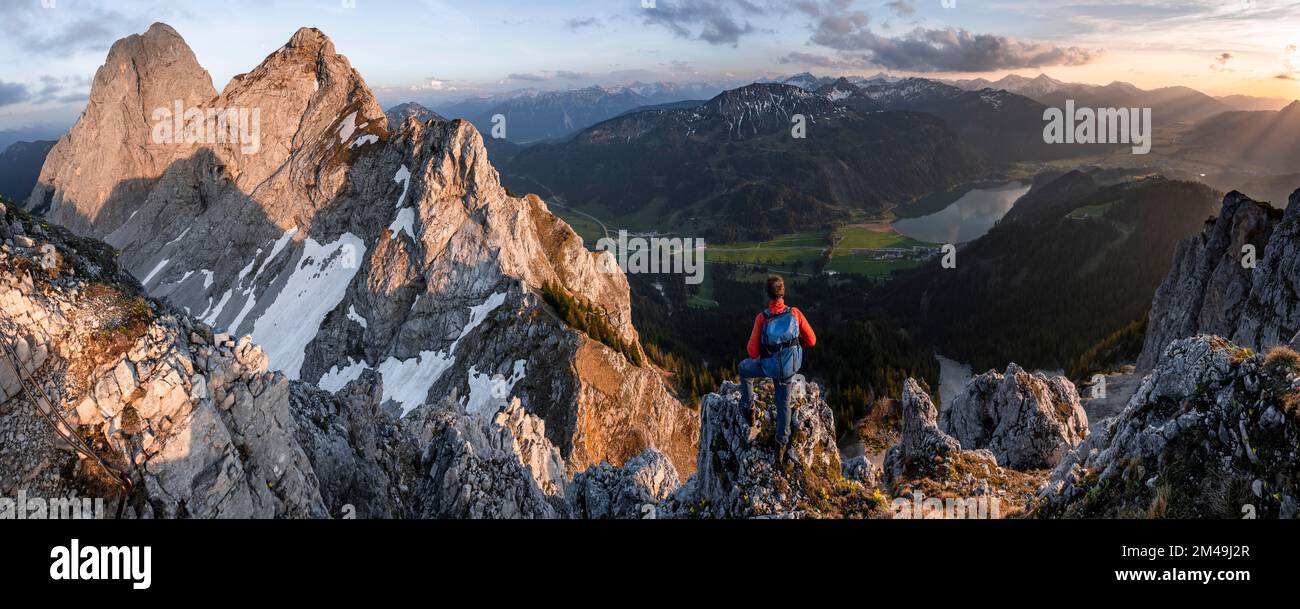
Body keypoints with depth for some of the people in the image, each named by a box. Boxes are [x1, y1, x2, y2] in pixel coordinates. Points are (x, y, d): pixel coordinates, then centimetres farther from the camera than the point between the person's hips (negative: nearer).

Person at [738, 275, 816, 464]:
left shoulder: (762, 318, -21)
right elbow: (811, 340, -7)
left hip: (769, 367, -2)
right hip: (790, 367, 3)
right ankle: (781, 445, 27)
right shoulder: (795, 313, -15)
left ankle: (748, 406, 34)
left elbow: (753, 351, -18)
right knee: (784, 403, 21)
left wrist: (757, 357, 6)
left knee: (744, 368, 30)